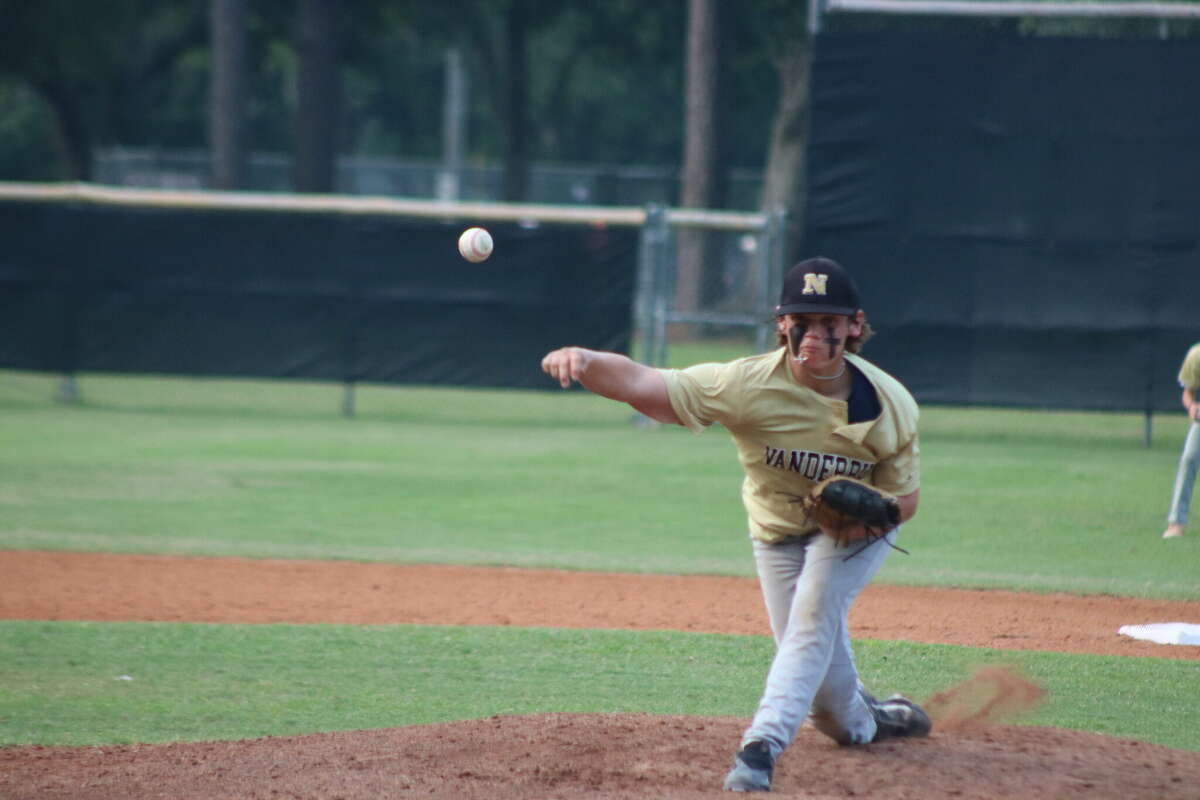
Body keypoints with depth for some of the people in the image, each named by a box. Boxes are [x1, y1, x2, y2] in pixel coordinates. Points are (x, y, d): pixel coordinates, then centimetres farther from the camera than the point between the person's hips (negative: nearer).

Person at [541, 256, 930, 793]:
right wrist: (583, 361, -65)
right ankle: (869, 720, 38)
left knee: (813, 619, -26)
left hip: (859, 526, -1)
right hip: (778, 532, 1)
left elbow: (906, 498, -12)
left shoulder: (890, 405, -26)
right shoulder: (749, 384, -33)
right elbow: (638, 382, -44)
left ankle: (761, 748, -28)